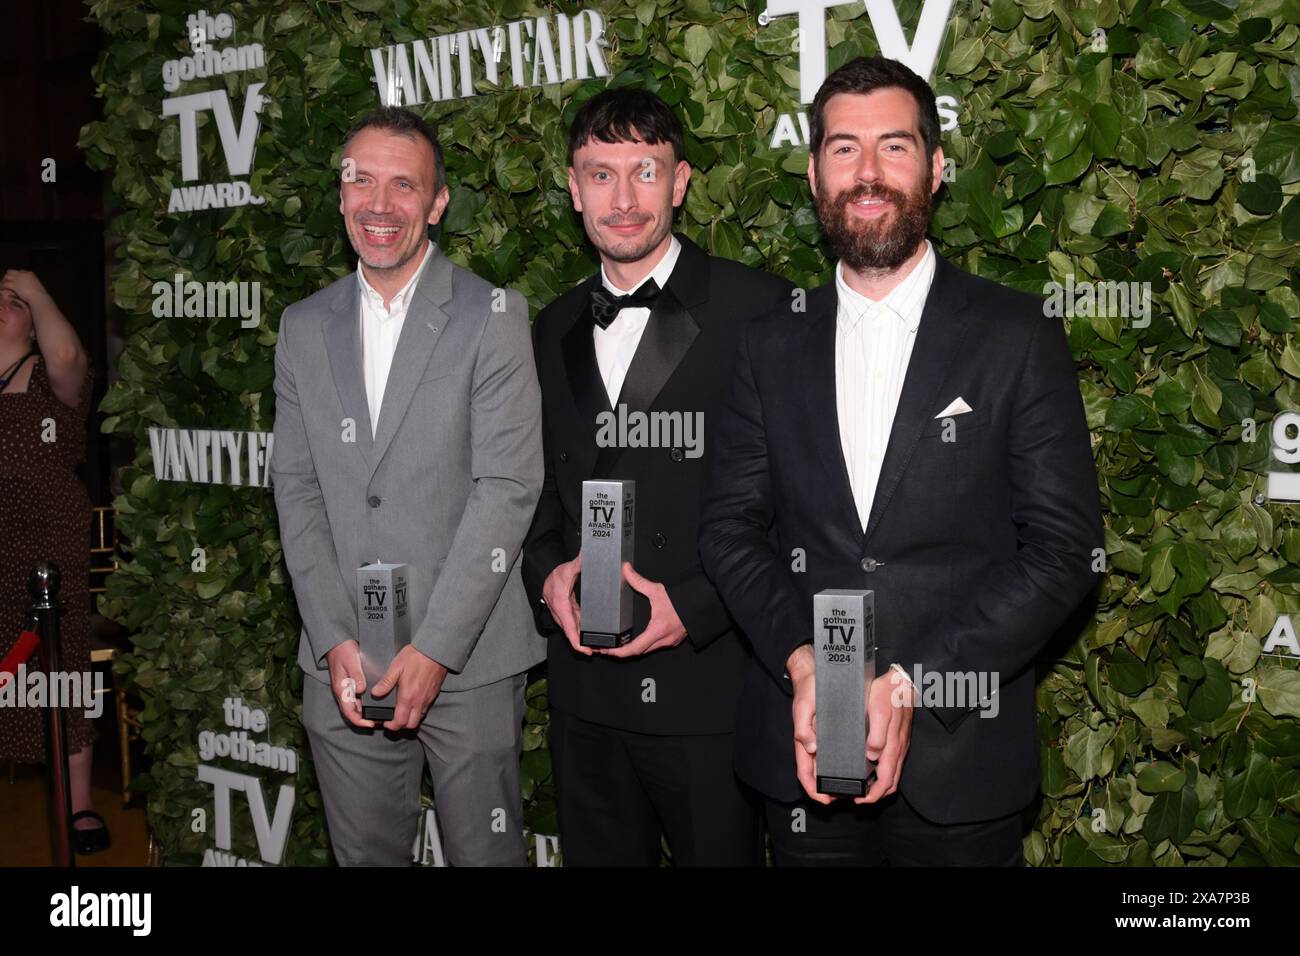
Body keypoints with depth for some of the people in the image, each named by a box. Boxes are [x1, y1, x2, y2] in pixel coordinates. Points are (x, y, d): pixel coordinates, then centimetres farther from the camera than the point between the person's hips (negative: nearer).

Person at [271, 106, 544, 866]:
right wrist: (335, 640, -5)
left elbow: (508, 488, -11)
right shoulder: (305, 327, 10)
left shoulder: (493, 317, -5)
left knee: (485, 853, 7)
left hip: (467, 659, -3)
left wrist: (435, 647, -15)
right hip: (343, 664, 4)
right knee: (365, 852, 14)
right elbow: (297, 489, 6)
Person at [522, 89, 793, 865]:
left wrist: (695, 607, -17)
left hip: (711, 690, -5)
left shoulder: (758, 308, -8)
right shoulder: (558, 328, 11)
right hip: (587, 690, 5)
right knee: (599, 856, 18)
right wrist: (547, 572, -2)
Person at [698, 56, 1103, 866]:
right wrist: (802, 661, -12)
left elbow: (1065, 549, -7)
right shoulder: (773, 346, 6)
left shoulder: (1019, 338, -3)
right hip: (805, 748, 3)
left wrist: (910, 683, -15)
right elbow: (731, 525, 4)